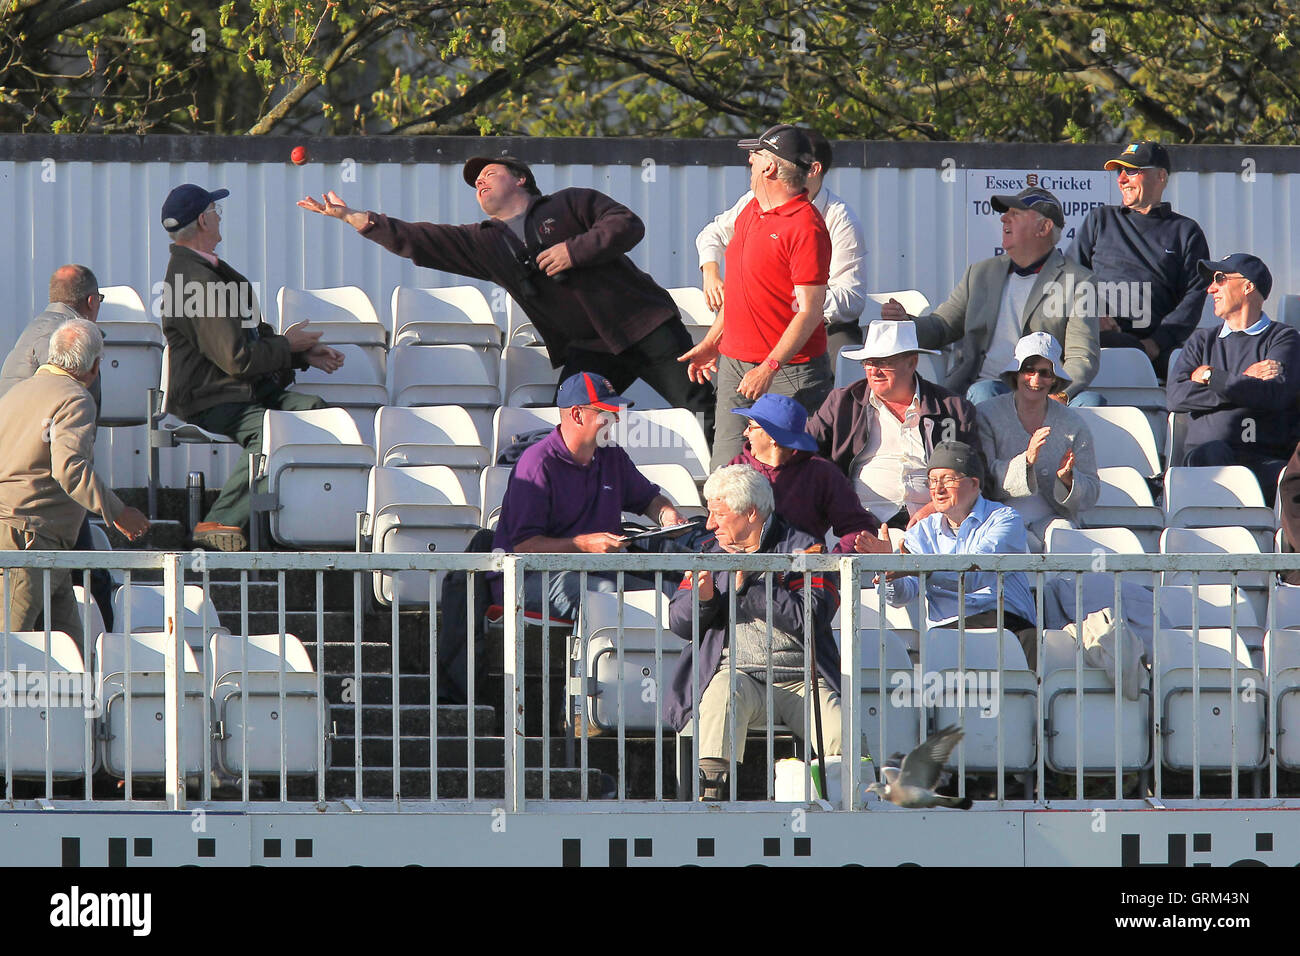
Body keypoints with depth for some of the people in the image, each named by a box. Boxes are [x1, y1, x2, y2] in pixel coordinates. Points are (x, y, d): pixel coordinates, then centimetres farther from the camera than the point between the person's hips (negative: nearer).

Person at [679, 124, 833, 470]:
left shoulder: (806, 227, -15)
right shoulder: (751, 212, 12)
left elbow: (809, 311, -19)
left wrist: (769, 368, -24)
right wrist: (712, 342, 22)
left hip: (790, 373, -8)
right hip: (734, 363, 8)